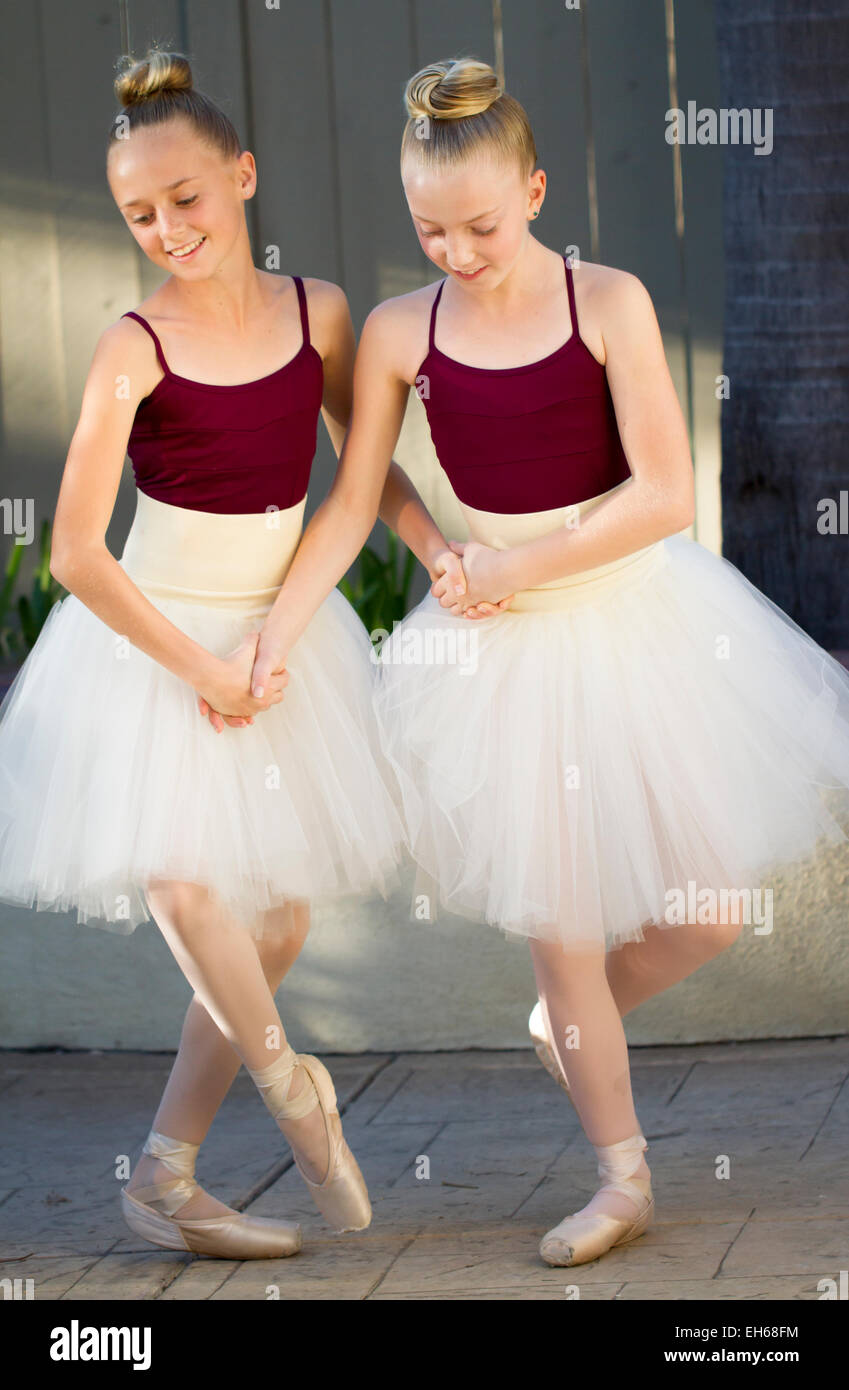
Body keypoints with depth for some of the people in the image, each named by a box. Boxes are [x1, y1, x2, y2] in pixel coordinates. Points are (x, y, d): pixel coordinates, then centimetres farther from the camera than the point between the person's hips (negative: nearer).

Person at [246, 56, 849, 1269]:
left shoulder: (608, 303, -11)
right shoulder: (399, 333, -5)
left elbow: (663, 495, -15)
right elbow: (354, 506, 1)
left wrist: (513, 566, -15)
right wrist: (272, 639, -7)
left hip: (634, 615, -1)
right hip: (498, 648, 1)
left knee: (711, 909, 2)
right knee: (558, 930, 5)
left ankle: (575, 1018, 33)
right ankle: (623, 1179, 20)